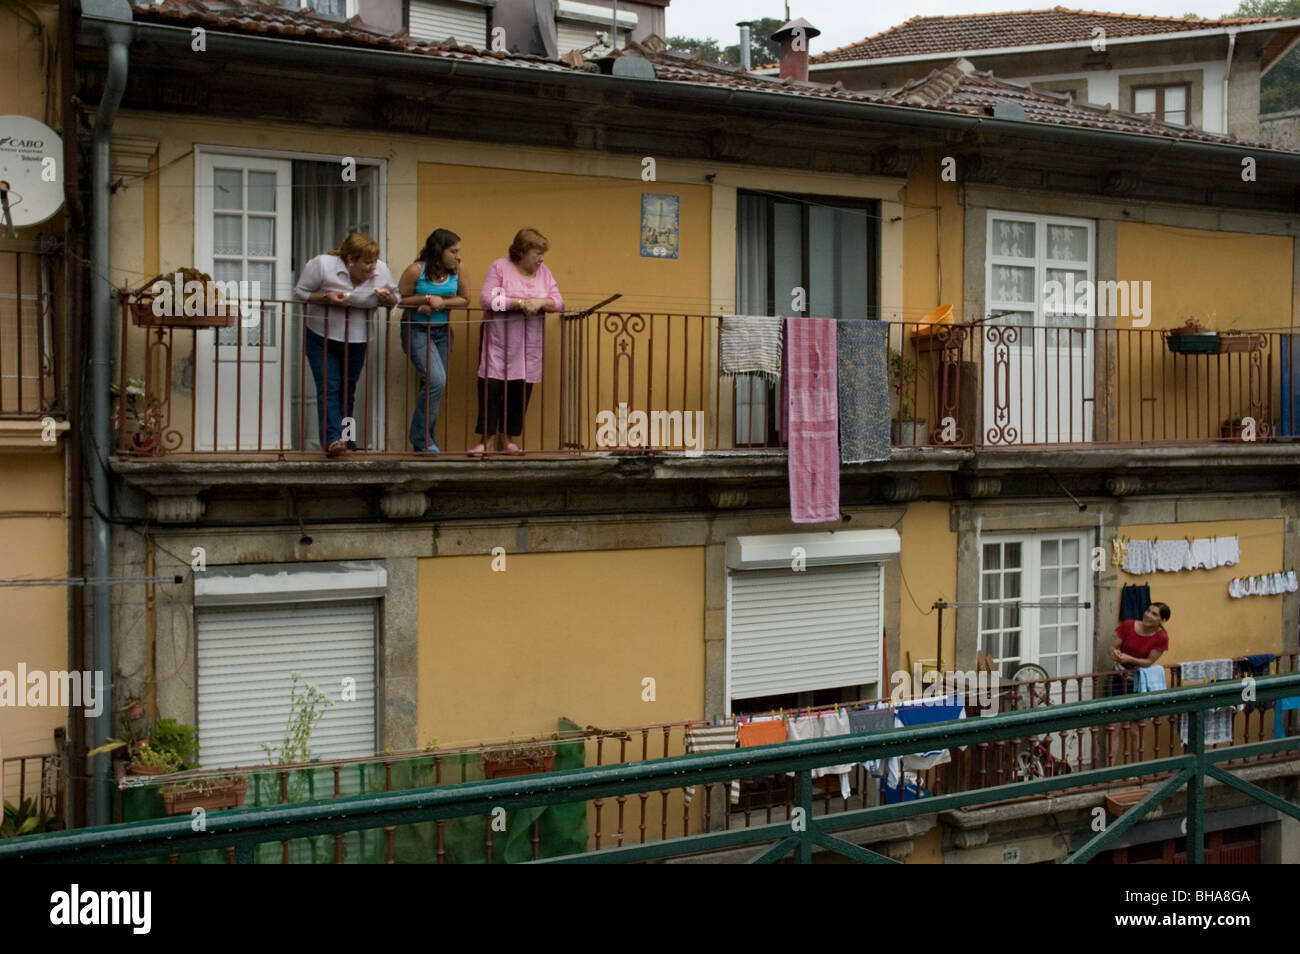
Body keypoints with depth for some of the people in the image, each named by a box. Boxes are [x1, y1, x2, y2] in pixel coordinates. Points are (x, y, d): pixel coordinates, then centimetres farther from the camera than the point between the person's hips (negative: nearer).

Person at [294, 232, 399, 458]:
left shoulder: (381, 271, -7)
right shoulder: (322, 265, -17)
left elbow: (395, 299, 7)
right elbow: (300, 292, -8)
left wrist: (388, 299, -18)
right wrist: (326, 297, -25)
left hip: (356, 342, 3)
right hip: (322, 339, -3)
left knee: (347, 391, 9)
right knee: (329, 388, -15)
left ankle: (346, 442, 15)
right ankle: (332, 440, -25)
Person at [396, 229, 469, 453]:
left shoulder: (457, 270, -2)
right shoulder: (416, 270, -13)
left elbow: (465, 300, 1)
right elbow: (400, 299, -7)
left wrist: (440, 303, -13)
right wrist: (429, 298, -16)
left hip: (442, 331, 5)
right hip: (417, 330, -5)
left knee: (434, 385, 6)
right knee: (435, 380, -19)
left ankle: (425, 439, 17)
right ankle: (421, 439, -6)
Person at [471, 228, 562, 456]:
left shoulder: (543, 271, 12)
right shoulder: (499, 267, -3)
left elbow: (558, 301, 7)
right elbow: (487, 299, -14)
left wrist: (540, 302, -15)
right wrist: (521, 303, -18)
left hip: (529, 346, 4)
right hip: (498, 341, -4)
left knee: (521, 391, 3)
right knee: (491, 387, -10)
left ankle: (510, 440, 14)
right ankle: (487, 441, -3)